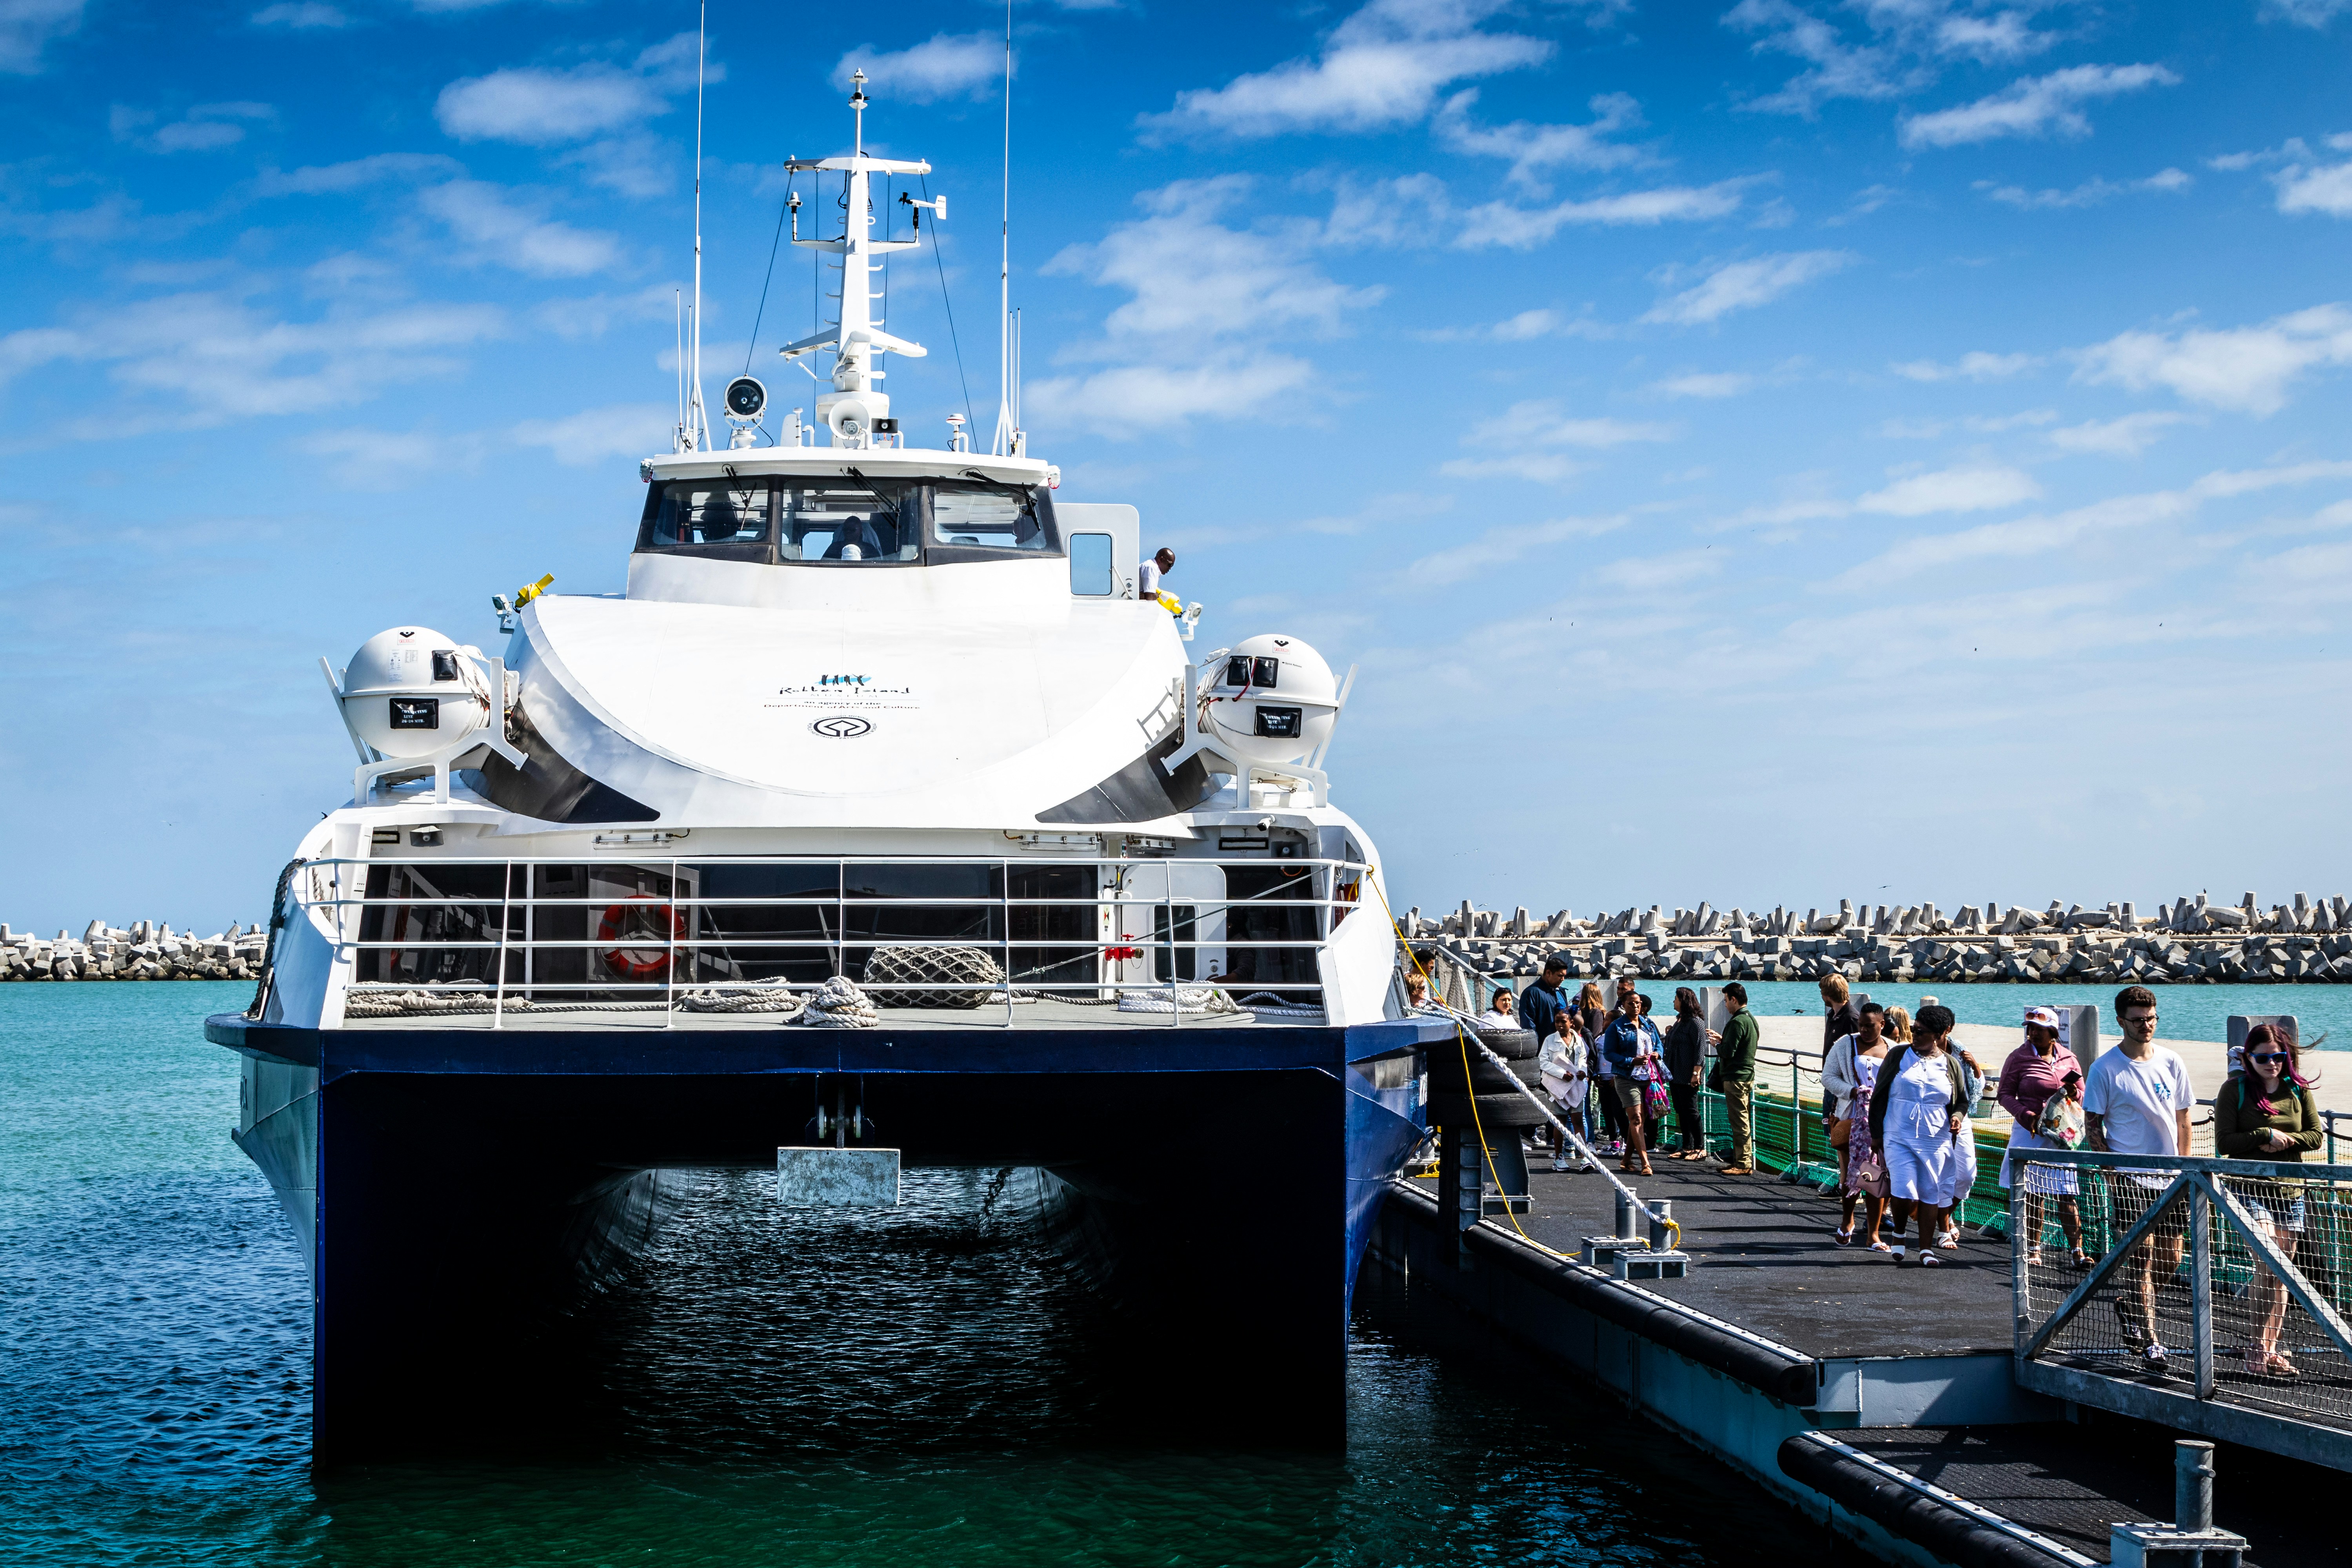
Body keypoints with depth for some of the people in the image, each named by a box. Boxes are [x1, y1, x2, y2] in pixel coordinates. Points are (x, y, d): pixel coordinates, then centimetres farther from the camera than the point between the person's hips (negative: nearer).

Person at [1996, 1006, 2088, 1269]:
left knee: (2067, 1194, -4)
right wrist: (2025, 1115, -14)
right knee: (2034, 1194, 1)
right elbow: (2005, 1094, 3)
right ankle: (2034, 1249, 11)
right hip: (2030, 1132, -1)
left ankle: (2077, 1250, -3)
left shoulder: (2068, 1059, 9)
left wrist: (2073, 1093, -7)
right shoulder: (2019, 1057, 2)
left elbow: (2082, 1096, 17)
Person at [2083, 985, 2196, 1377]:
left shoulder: (2172, 1062, 7)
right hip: (2129, 1179, -5)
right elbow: (2092, 1125, -2)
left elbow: (2182, 1120, 14)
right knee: (2141, 1257, -8)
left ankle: (2130, 1306, 34)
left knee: (2170, 1260, 7)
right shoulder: (2105, 1068, -6)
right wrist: (2113, 1169, -12)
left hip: (2170, 1177, 5)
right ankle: (2150, 1346, -4)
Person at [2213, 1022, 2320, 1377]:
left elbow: (2315, 1135, 6)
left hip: (2290, 1191, 4)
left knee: (2280, 1274, 5)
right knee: (2269, 1264, -17)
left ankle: (2270, 1351, 11)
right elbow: (2224, 1143, -7)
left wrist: (2285, 1141, -11)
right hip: (2249, 1188, -4)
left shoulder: (2298, 1090, 8)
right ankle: (2260, 1345, -7)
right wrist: (2267, 1136, -15)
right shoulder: (2235, 1090, -2)